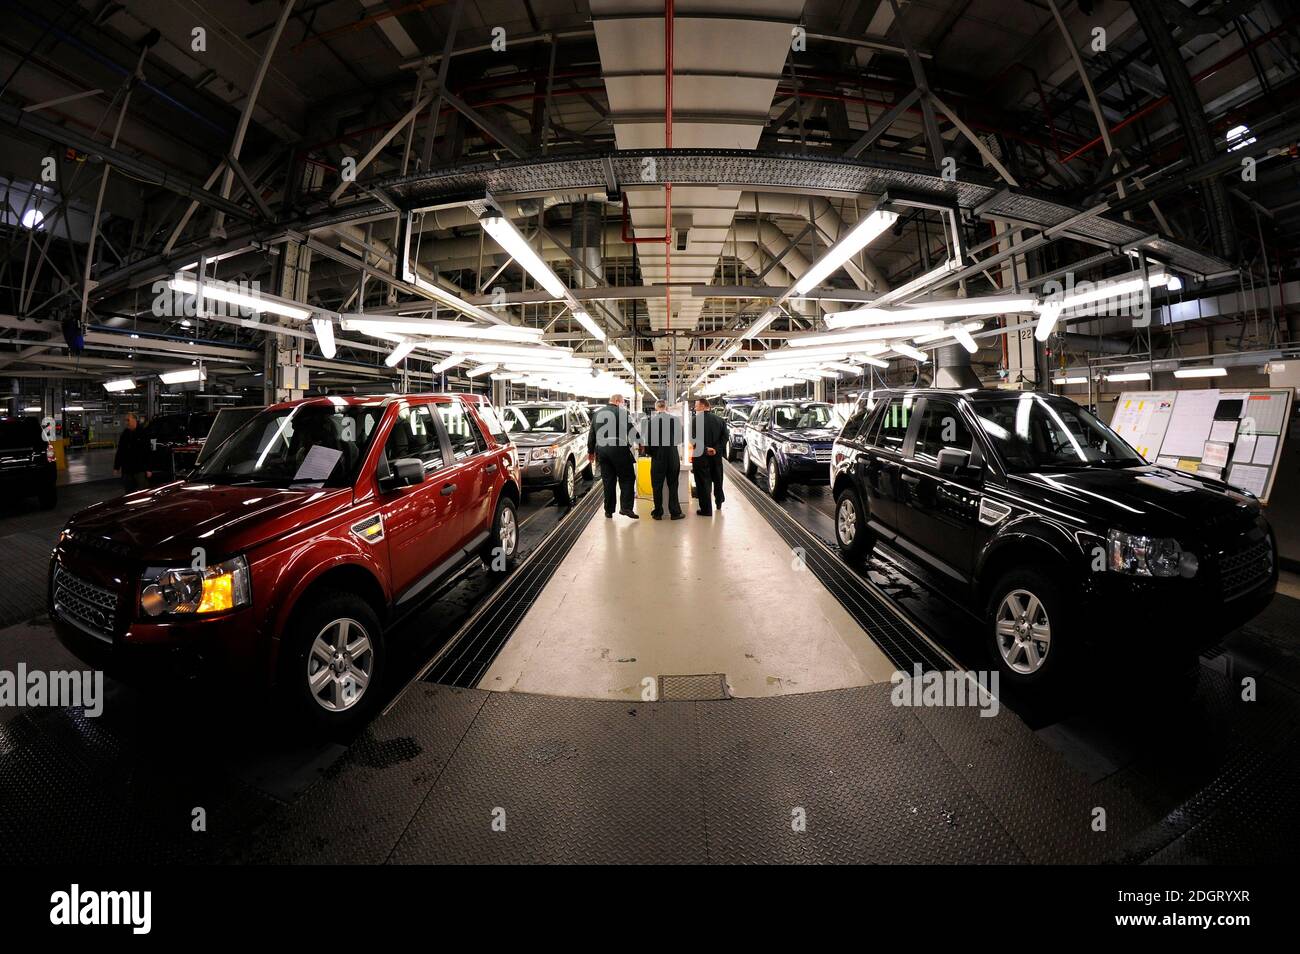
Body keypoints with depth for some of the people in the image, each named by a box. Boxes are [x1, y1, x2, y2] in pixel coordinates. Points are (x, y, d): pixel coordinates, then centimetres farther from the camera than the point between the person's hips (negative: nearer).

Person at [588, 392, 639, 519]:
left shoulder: (597, 413, 14)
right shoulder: (622, 411, -5)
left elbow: (592, 434, 18)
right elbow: (631, 431, -6)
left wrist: (590, 451, 25)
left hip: (601, 449, 6)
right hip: (619, 450, -5)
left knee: (608, 480, 11)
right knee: (627, 478, 3)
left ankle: (609, 510, 14)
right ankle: (626, 507, -7)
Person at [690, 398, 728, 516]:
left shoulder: (696, 420, -13)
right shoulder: (720, 420, 4)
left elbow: (694, 439, -20)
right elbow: (724, 437, -3)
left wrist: (705, 449, -15)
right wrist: (716, 449, -9)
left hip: (701, 456, -5)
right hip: (716, 455, 5)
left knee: (703, 482, 3)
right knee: (717, 479, 23)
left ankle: (706, 509, 4)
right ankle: (719, 502, 40)